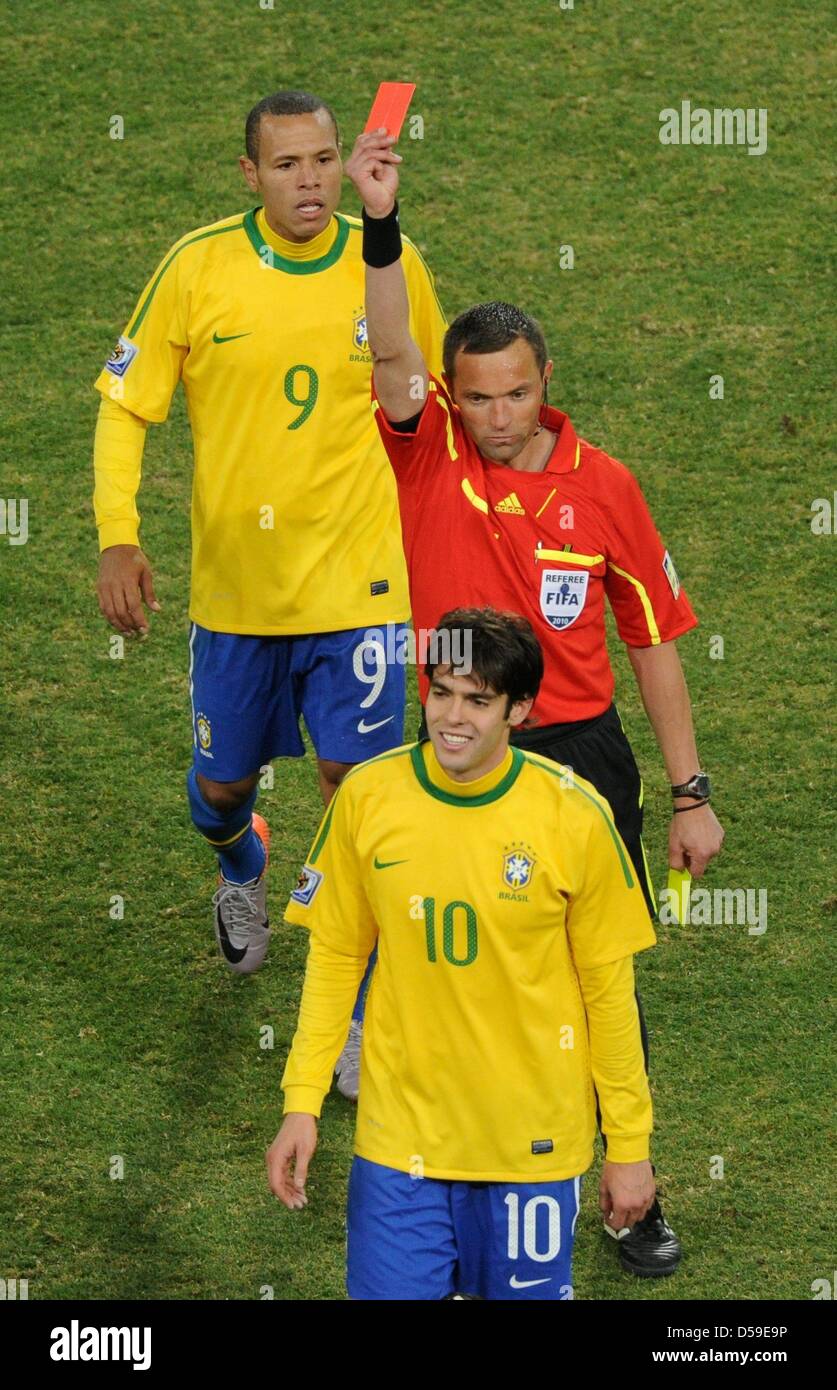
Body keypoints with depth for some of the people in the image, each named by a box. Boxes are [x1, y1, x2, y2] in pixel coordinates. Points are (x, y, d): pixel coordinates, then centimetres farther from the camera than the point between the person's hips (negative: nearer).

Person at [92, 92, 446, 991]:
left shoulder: (391, 266, -5)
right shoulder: (198, 267, -8)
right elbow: (125, 405, -1)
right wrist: (118, 538, -12)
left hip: (358, 582, -1)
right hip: (231, 583, 1)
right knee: (222, 783, 15)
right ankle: (241, 868, 53)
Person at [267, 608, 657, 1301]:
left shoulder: (576, 815, -10)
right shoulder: (366, 796, -5)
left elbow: (608, 987, -2)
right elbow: (334, 958, 5)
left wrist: (629, 1145, 1)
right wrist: (302, 1102, -1)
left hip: (534, 1140, -1)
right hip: (399, 1133, 1)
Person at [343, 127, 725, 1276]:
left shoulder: (603, 486, -3)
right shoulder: (431, 458, -4)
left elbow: (654, 641, 3)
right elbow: (394, 353, -24)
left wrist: (691, 794, 3)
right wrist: (381, 225, -39)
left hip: (582, 752, 0)